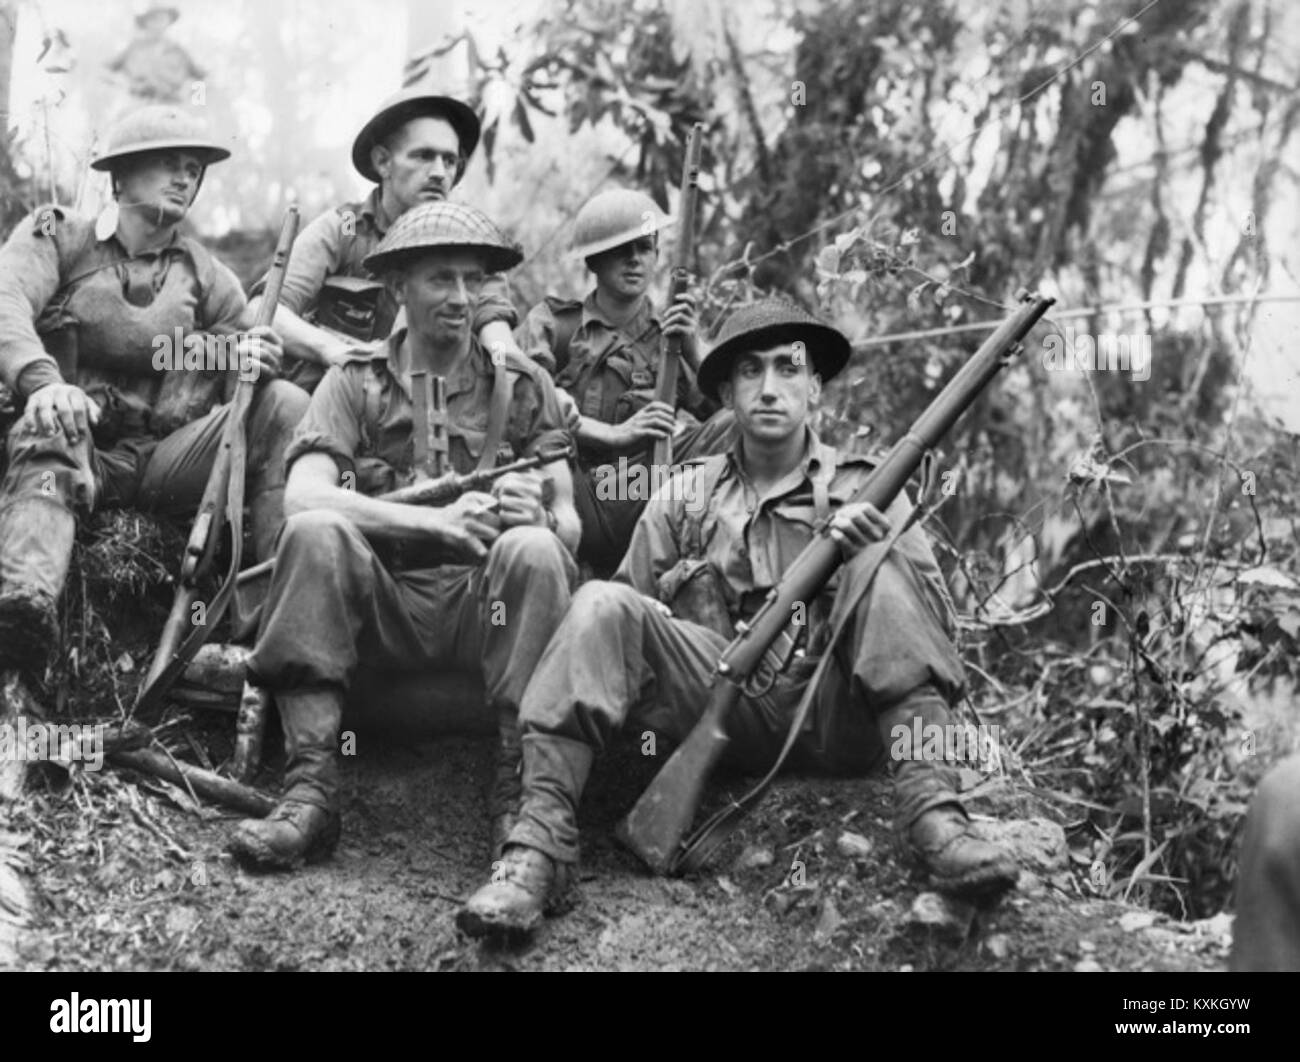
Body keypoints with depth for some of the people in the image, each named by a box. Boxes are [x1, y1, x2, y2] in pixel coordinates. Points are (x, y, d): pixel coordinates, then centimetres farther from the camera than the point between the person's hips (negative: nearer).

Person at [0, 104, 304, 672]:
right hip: (73, 444, -3)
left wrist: (250, 362, -14)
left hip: (162, 462, 3)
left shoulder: (206, 277, 19)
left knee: (285, 404, -16)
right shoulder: (56, 236, 9)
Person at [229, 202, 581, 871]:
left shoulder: (522, 386, 12)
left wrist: (540, 520, -23)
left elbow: (570, 524, 4)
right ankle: (311, 787, -32)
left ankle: (520, 788, -28)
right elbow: (304, 495, -11)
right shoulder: (355, 382, 9)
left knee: (533, 550, -30)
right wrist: (439, 521, -25)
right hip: (384, 603, 0)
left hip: (483, 604, 0)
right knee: (317, 533, -28)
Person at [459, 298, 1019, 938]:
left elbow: (934, 626, 3)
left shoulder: (862, 491, 13)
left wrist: (878, 556, -17)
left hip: (838, 717, -1)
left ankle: (930, 807, -32)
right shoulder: (686, 497, 17)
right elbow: (629, 614, 14)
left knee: (881, 563, -21)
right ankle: (541, 841, -33)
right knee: (602, 604, -20)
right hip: (724, 710, 1)